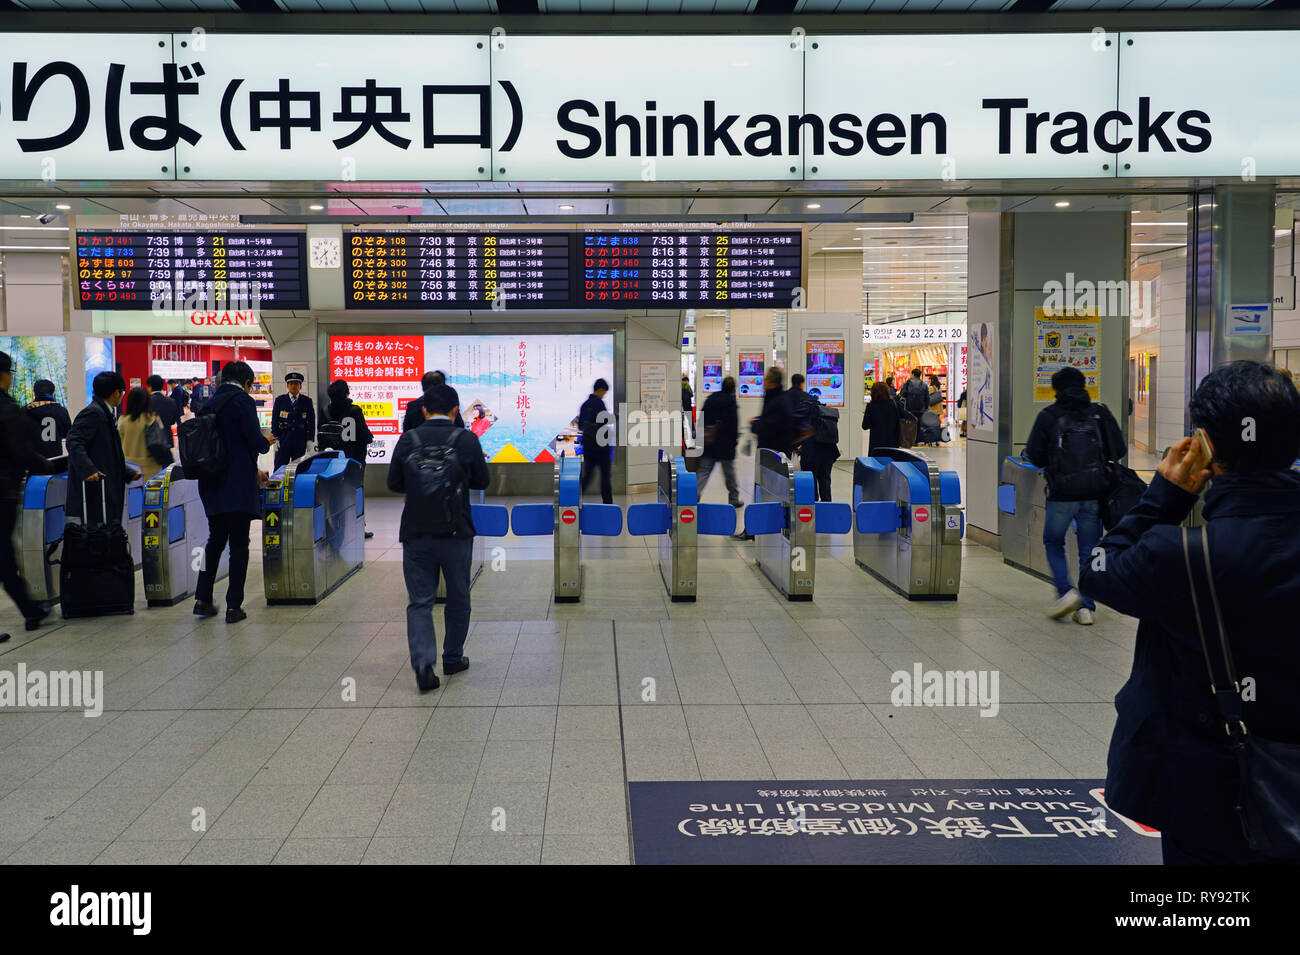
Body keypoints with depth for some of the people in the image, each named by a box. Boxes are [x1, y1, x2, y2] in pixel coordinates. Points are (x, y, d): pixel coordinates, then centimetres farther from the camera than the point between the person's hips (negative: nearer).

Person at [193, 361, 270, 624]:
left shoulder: (209, 404, 12)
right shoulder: (242, 401, -11)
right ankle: (233, 606, 2)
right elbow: (255, 441, -17)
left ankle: (202, 599, 16)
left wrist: (252, 470, 23)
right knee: (238, 544, 0)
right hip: (238, 486, -7)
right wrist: (267, 443, 7)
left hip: (212, 484, 7)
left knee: (215, 540, 17)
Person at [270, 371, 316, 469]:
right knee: (279, 468, -3)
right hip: (283, 441, 0)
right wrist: (275, 438, -2)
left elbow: (311, 422, 6)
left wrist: (310, 440, -1)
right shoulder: (280, 400, 7)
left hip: (300, 442, 0)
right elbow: (274, 420, 6)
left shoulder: (307, 401, 7)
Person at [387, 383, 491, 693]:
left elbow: (393, 484, 4)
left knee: (419, 601, 5)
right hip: (456, 533, -1)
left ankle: (423, 662, -11)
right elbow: (482, 482, 2)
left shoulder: (407, 440, -3)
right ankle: (453, 658, 25)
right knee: (458, 598, 16)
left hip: (416, 533, 1)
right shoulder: (467, 440, -7)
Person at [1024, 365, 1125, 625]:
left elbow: (1034, 457, -1)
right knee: (1089, 550, 10)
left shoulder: (1048, 416, -2)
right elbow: (1119, 451, 4)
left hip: (1062, 494, -2)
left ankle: (1066, 592, -1)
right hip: (1094, 494, 2)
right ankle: (1086, 607, 9)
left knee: (1053, 542, 16)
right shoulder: (1100, 413, 5)